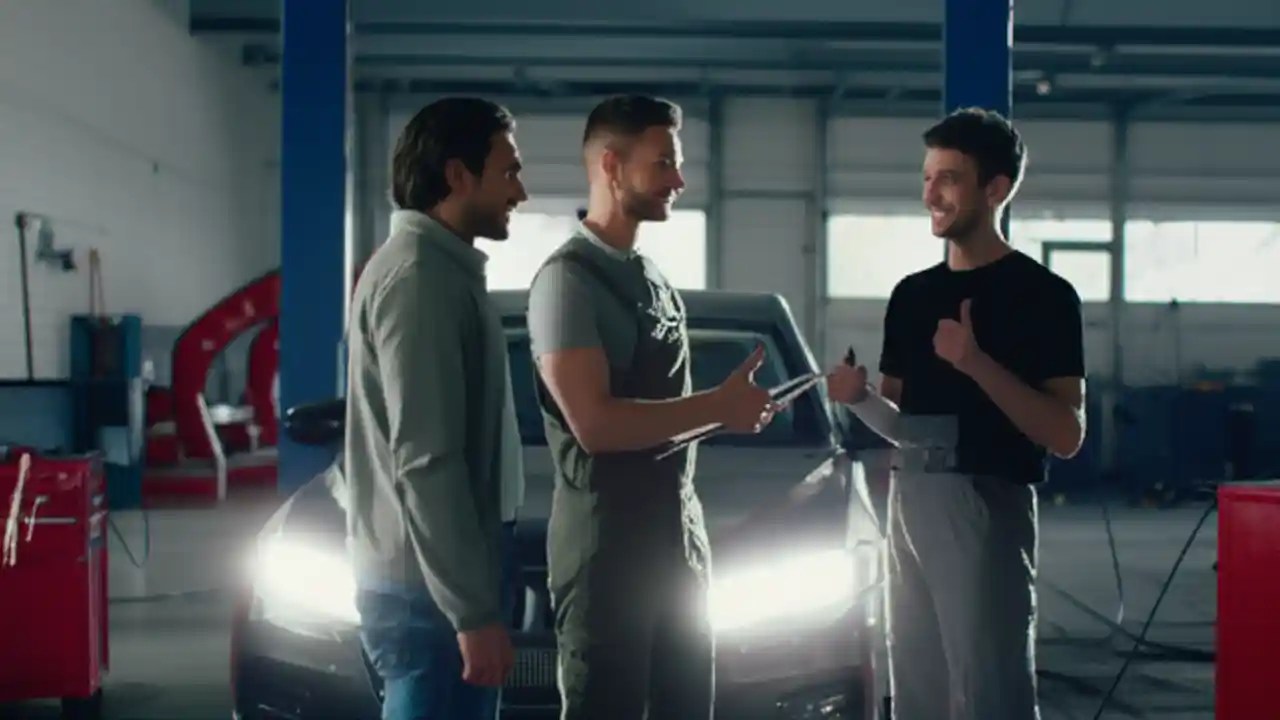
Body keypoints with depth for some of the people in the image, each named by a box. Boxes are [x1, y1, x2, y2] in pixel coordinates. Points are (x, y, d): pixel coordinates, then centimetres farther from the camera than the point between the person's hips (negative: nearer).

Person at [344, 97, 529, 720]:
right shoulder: (417, 276, -16)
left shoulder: (443, 269, 17)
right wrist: (472, 608, -23)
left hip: (437, 581, 10)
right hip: (429, 588, -10)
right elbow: (424, 463, -22)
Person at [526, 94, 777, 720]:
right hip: (605, 542, -9)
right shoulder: (568, 279, -14)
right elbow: (595, 424, -23)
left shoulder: (652, 277, 15)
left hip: (677, 534, 9)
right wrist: (717, 406, -17)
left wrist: (729, 403, 9)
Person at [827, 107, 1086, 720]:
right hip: (910, 505, 7)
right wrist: (860, 397, -2)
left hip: (989, 507, -7)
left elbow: (1065, 436, -11)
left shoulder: (1041, 294, -5)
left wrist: (977, 363, -22)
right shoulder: (912, 294, 14)